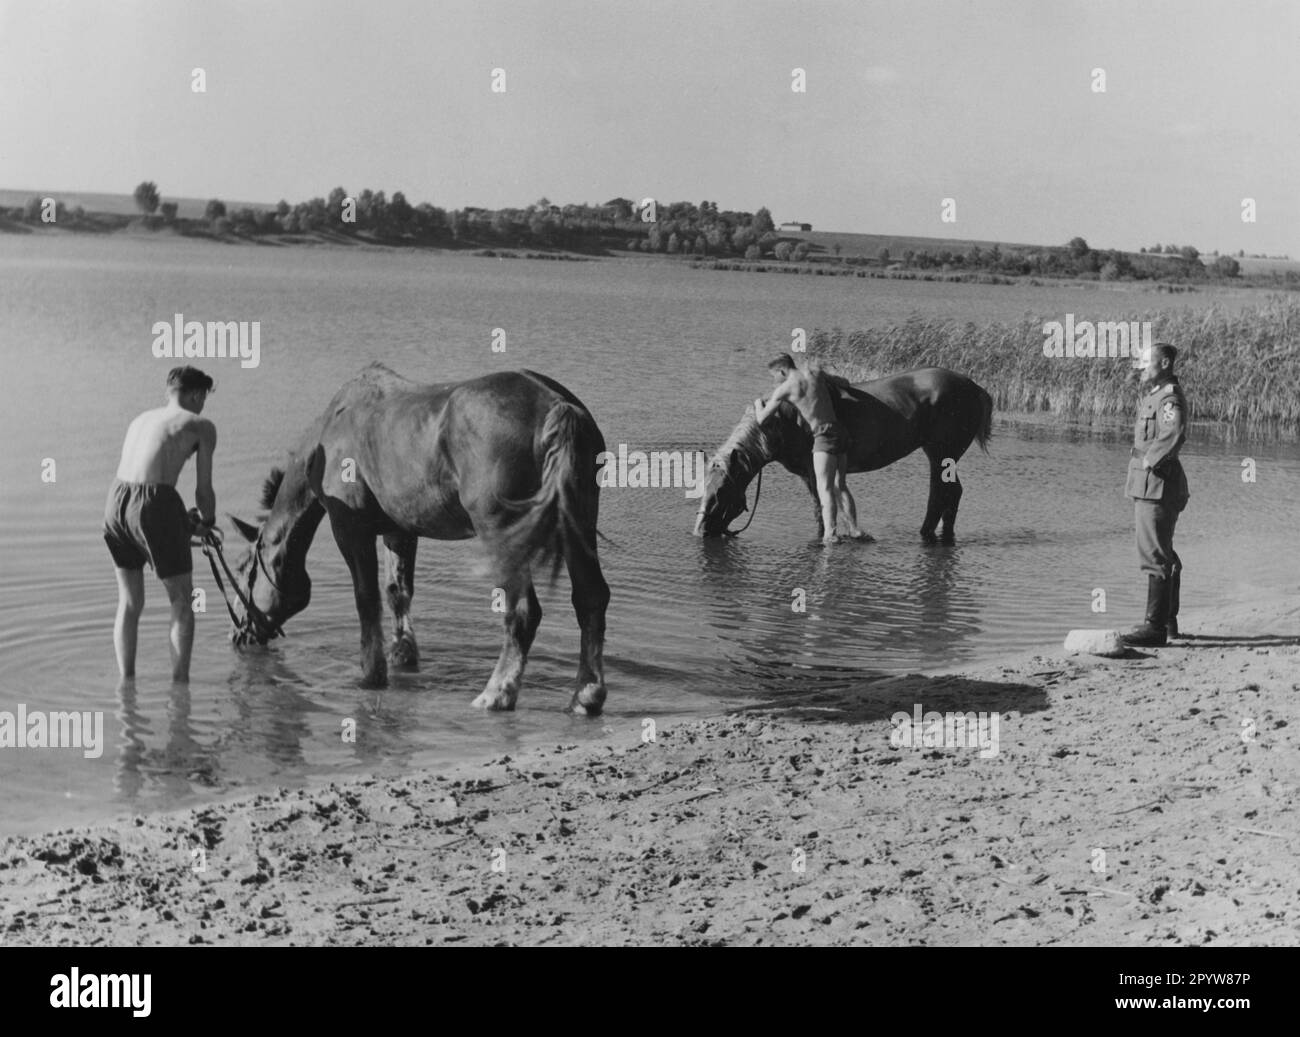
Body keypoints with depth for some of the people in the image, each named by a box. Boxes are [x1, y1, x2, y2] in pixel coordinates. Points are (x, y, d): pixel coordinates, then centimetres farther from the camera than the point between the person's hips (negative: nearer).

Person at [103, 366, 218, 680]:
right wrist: (208, 522, 26)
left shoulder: (140, 420, 25)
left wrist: (183, 521, 27)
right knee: (182, 601, 9)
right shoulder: (201, 426, 7)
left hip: (116, 500, 6)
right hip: (155, 505, -6)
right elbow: (204, 489, 6)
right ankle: (179, 684, 6)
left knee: (129, 603, 18)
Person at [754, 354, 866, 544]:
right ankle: (854, 529, 11)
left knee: (825, 488, -11)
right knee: (840, 486, 15)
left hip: (824, 436, -7)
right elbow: (845, 383, 26)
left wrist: (758, 403, 23)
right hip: (840, 431, 7)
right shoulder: (814, 371, 12)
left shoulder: (784, 389, -4)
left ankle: (830, 533, -23)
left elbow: (761, 419, 2)